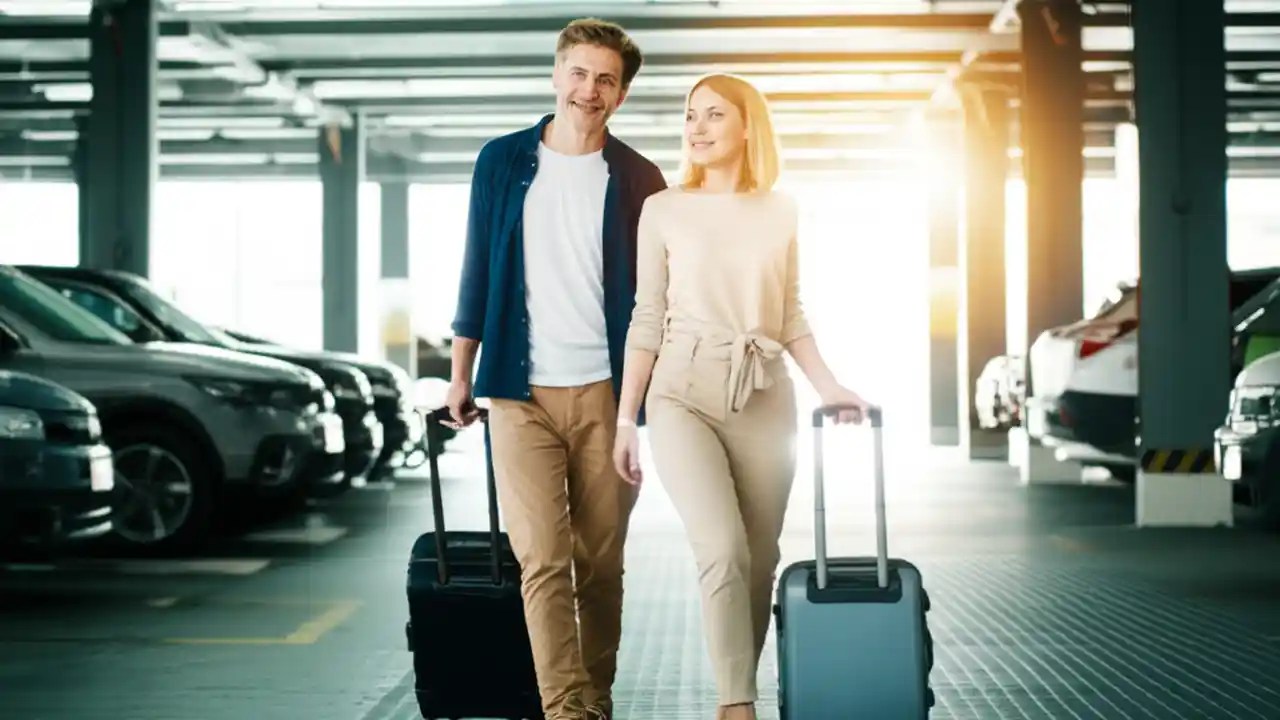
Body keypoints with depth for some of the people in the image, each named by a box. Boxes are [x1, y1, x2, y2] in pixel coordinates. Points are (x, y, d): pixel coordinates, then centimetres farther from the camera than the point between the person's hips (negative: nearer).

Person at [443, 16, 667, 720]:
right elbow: (477, 270, 11)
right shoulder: (502, 162, 7)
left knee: (601, 563, 4)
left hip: (607, 393, 0)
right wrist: (460, 373, 9)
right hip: (522, 392, 0)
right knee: (543, 560, -8)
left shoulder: (638, 179, 6)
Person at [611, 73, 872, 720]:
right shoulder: (663, 210, 4)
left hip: (764, 401, 3)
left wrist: (828, 386, 5)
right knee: (724, 551, -20)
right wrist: (625, 419, 2)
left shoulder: (780, 212, 10)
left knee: (758, 562, 4)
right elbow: (647, 319, 5)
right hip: (684, 395, -3)